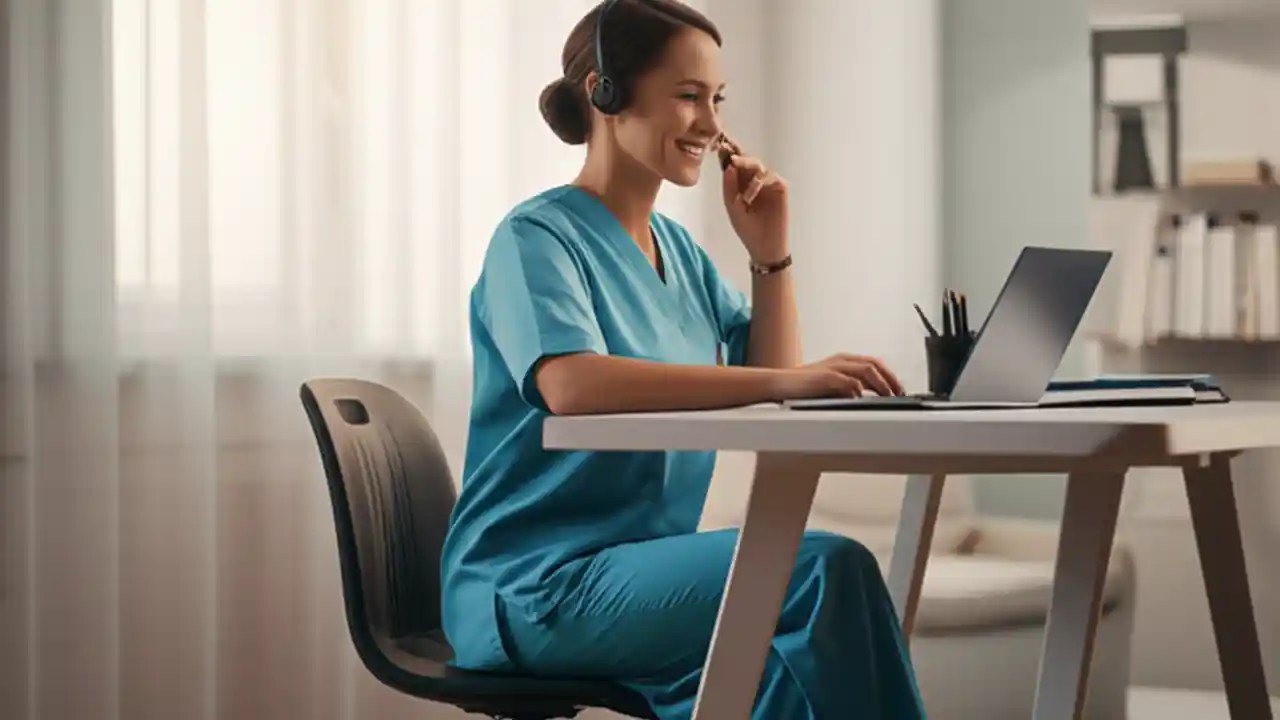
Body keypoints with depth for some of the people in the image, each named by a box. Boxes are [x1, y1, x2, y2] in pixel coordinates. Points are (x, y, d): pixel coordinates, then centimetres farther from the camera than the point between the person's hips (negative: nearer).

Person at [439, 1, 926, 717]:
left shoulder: (678, 248, 14)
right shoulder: (537, 236, -9)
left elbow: (769, 391, 17)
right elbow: (572, 384, -30)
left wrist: (771, 252, 5)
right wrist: (782, 381, -36)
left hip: (645, 572, 7)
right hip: (539, 587, -7)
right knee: (830, 569, -24)